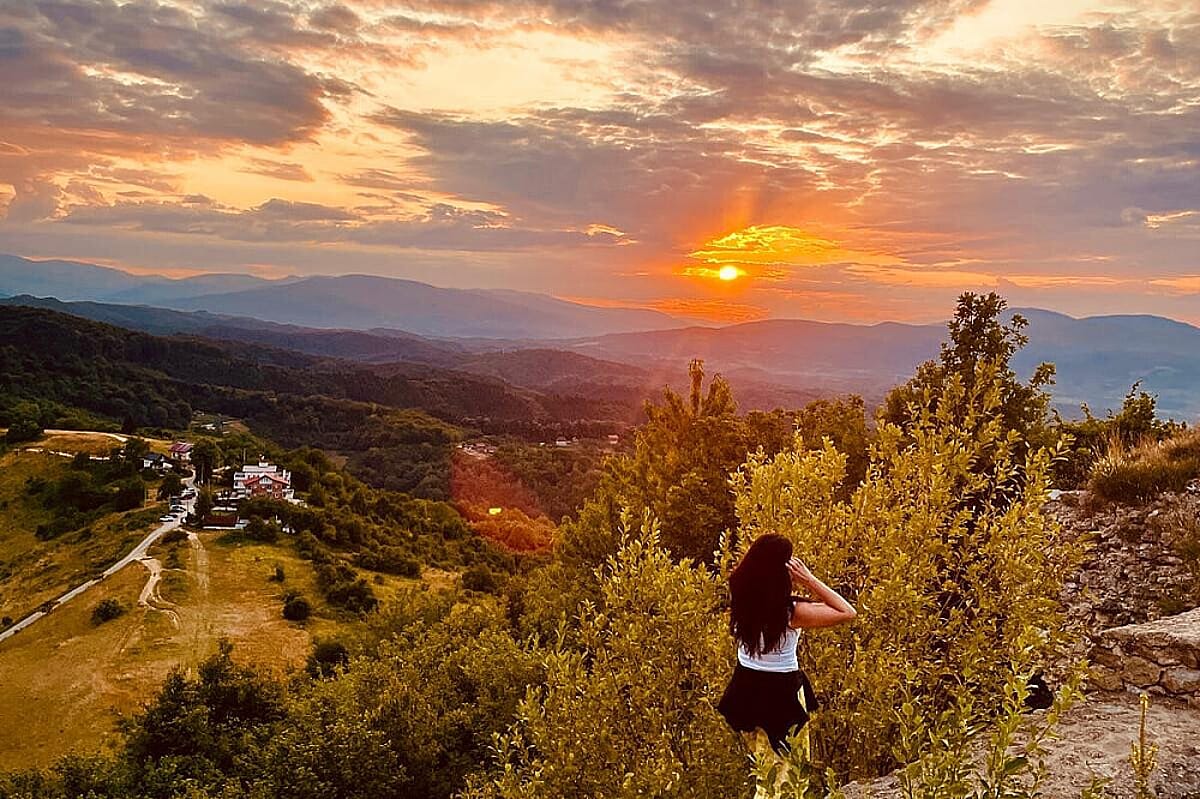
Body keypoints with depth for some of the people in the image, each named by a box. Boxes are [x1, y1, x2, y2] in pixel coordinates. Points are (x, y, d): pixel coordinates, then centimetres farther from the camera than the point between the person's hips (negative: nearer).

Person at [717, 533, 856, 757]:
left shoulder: (739, 593, -15)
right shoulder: (791, 611, -29)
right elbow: (848, 612, -21)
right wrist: (810, 580, -23)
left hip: (745, 687, 5)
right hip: (781, 690, -5)